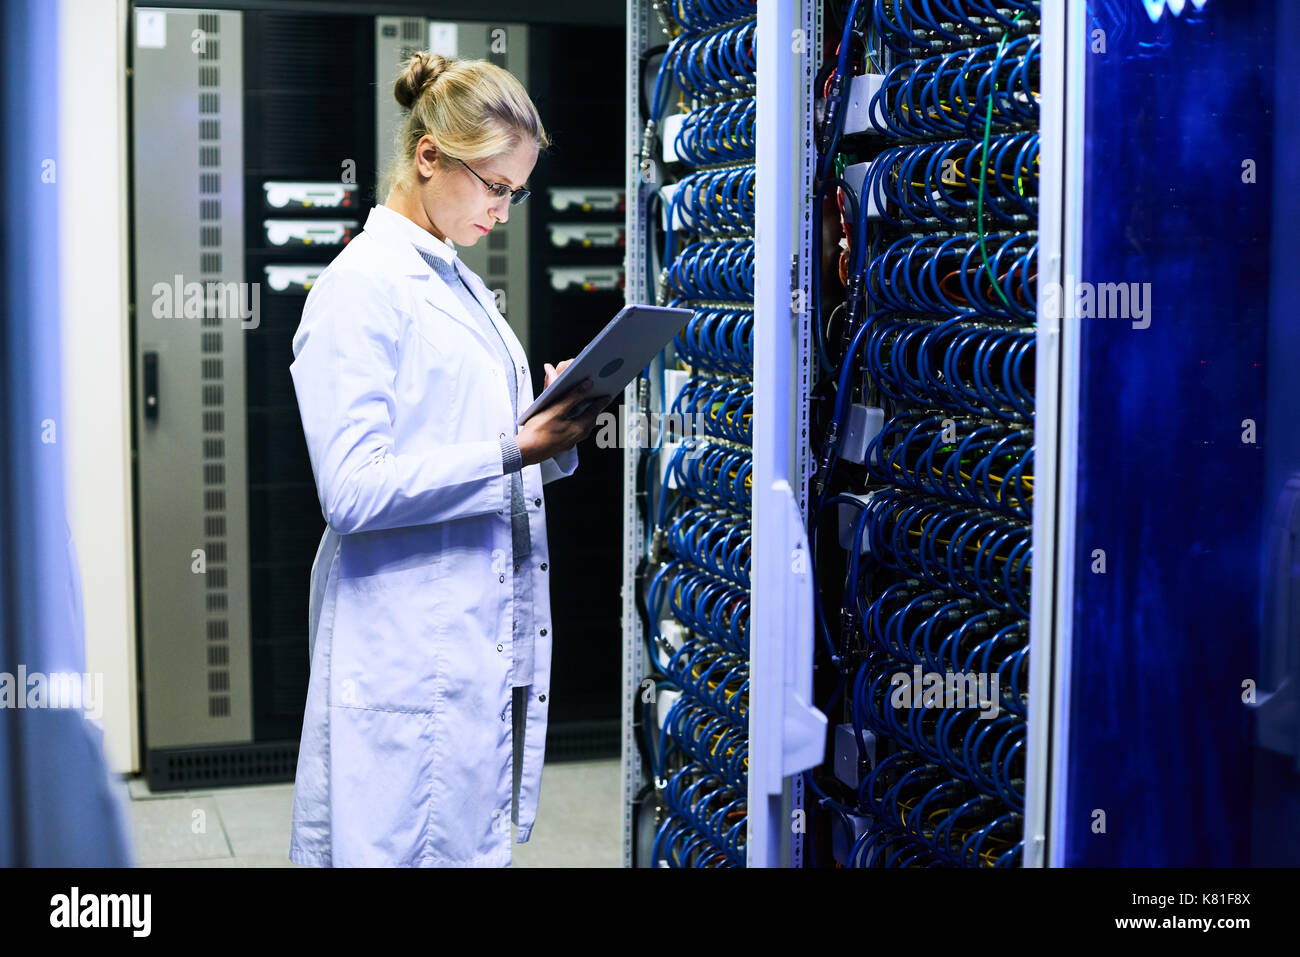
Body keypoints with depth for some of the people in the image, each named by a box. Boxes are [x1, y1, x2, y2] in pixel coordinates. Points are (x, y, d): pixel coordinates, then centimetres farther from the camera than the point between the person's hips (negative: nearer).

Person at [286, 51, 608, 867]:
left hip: (488, 640, 9)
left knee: (479, 843, 14)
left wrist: (555, 432, 2)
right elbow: (354, 492, -20)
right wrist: (515, 449, -23)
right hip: (409, 662, -8)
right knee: (411, 848, 0)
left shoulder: (459, 282, 16)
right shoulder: (360, 289, -12)